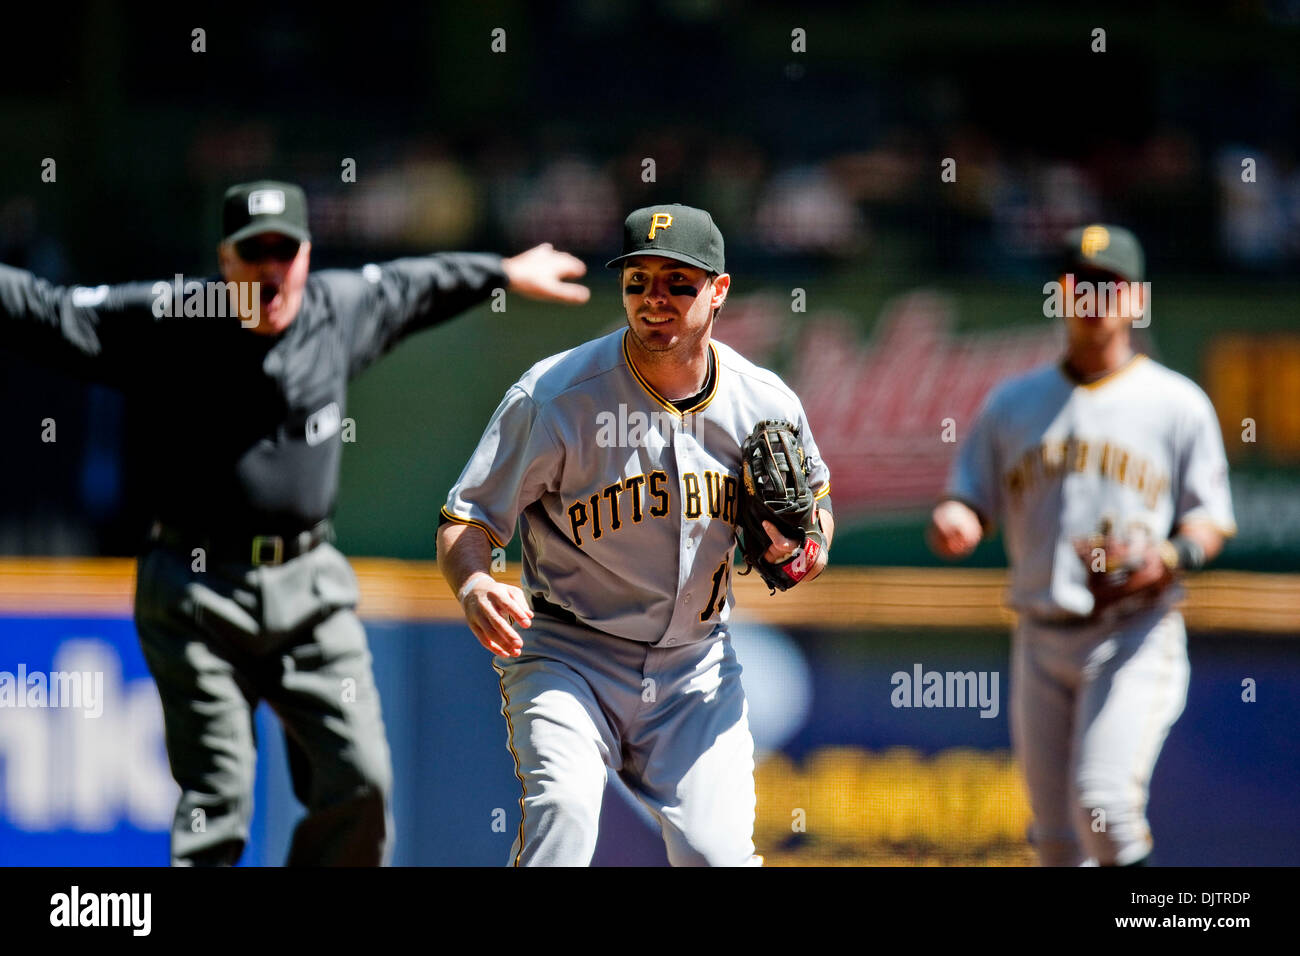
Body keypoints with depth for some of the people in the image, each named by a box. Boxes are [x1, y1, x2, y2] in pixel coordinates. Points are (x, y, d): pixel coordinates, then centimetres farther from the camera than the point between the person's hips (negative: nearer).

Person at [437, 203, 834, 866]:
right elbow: (465, 524, -11)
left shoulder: (766, 405, -3)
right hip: (568, 655, -3)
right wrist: (474, 589, -34)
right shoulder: (554, 395, -15)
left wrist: (804, 546, -9)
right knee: (562, 809, -29)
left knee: (718, 853, -9)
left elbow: (815, 504, 16)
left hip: (697, 665, 3)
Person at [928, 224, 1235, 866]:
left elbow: (1211, 519, 2)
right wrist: (953, 524, -15)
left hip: (1135, 639, -4)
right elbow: (972, 501, 10)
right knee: (1055, 832, 6)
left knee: (1102, 796, -21)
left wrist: (1170, 558, -20)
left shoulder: (1177, 403, 3)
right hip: (1041, 640, 4)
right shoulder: (1013, 403, 12)